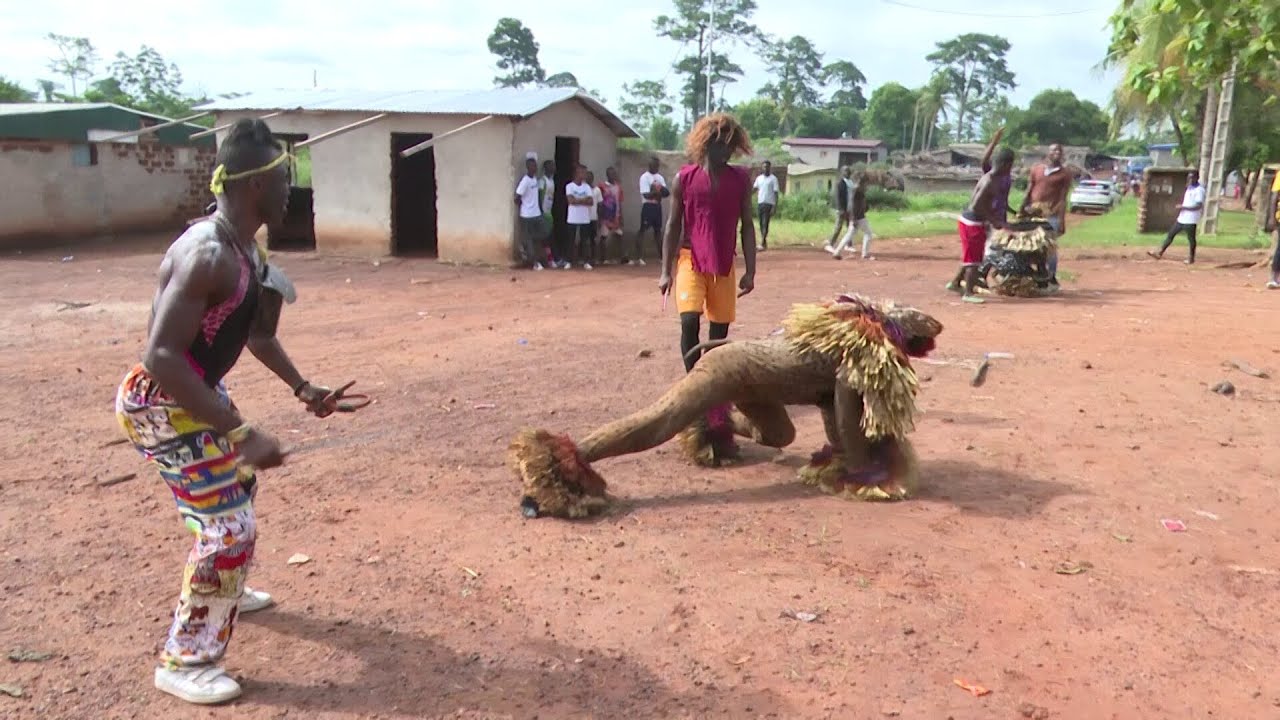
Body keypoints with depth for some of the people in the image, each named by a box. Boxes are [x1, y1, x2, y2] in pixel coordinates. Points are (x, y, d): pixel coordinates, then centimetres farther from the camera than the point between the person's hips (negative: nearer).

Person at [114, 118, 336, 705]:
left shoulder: (245, 248, 2)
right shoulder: (206, 254, -29)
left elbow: (256, 334, 17)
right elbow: (161, 357, -36)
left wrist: (302, 387, 9)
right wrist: (243, 432, -39)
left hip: (197, 393, 10)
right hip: (161, 406, -10)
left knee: (240, 481, 28)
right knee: (230, 528, -9)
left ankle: (223, 591, 52)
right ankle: (184, 662, 8)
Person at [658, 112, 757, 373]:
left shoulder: (741, 180, 1)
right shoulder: (685, 178, -3)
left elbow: (747, 226, 4)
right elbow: (673, 226, 1)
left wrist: (750, 271, -1)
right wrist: (666, 271, -2)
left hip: (724, 264, 2)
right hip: (691, 260, -2)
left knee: (720, 330, 7)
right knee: (689, 321, -18)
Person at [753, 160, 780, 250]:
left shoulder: (773, 179, -2)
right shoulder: (759, 178, 14)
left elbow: (776, 193, -5)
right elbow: (755, 189, 11)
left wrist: (774, 207, -12)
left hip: (769, 204, -5)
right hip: (760, 203, 6)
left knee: (765, 224, -11)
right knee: (761, 224, 7)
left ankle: (762, 243, -15)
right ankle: (765, 243, 14)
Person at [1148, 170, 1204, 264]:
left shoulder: (1199, 190, -13)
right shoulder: (1189, 188, 14)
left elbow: (1199, 206, -20)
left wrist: (1183, 207, -20)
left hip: (1190, 220, -9)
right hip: (1181, 218, 9)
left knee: (1191, 239, 2)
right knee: (1170, 234, 7)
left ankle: (1191, 258, 12)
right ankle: (1159, 253, 9)